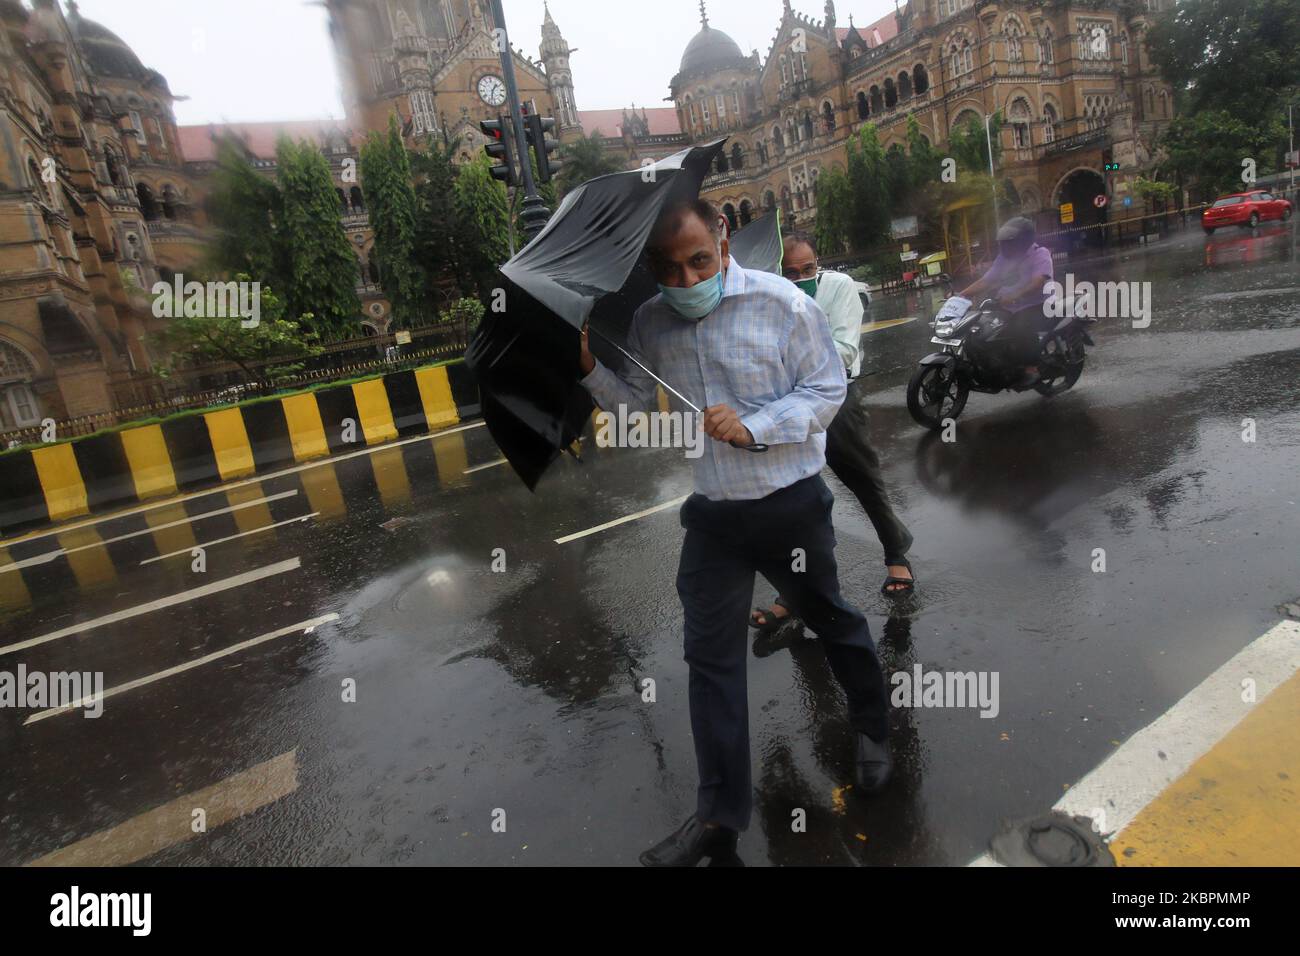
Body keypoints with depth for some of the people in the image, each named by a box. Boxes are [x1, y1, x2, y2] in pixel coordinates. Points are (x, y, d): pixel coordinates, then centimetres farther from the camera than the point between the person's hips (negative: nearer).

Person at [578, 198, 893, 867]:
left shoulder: (782, 303, -11)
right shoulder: (649, 323, 0)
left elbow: (827, 389, -7)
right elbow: (634, 403, 8)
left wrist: (753, 426, -21)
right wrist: (590, 368, -10)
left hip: (791, 505, -3)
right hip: (709, 513, 4)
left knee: (833, 622, 17)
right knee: (710, 655, 5)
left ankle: (874, 730, 48)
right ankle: (719, 816, 20)